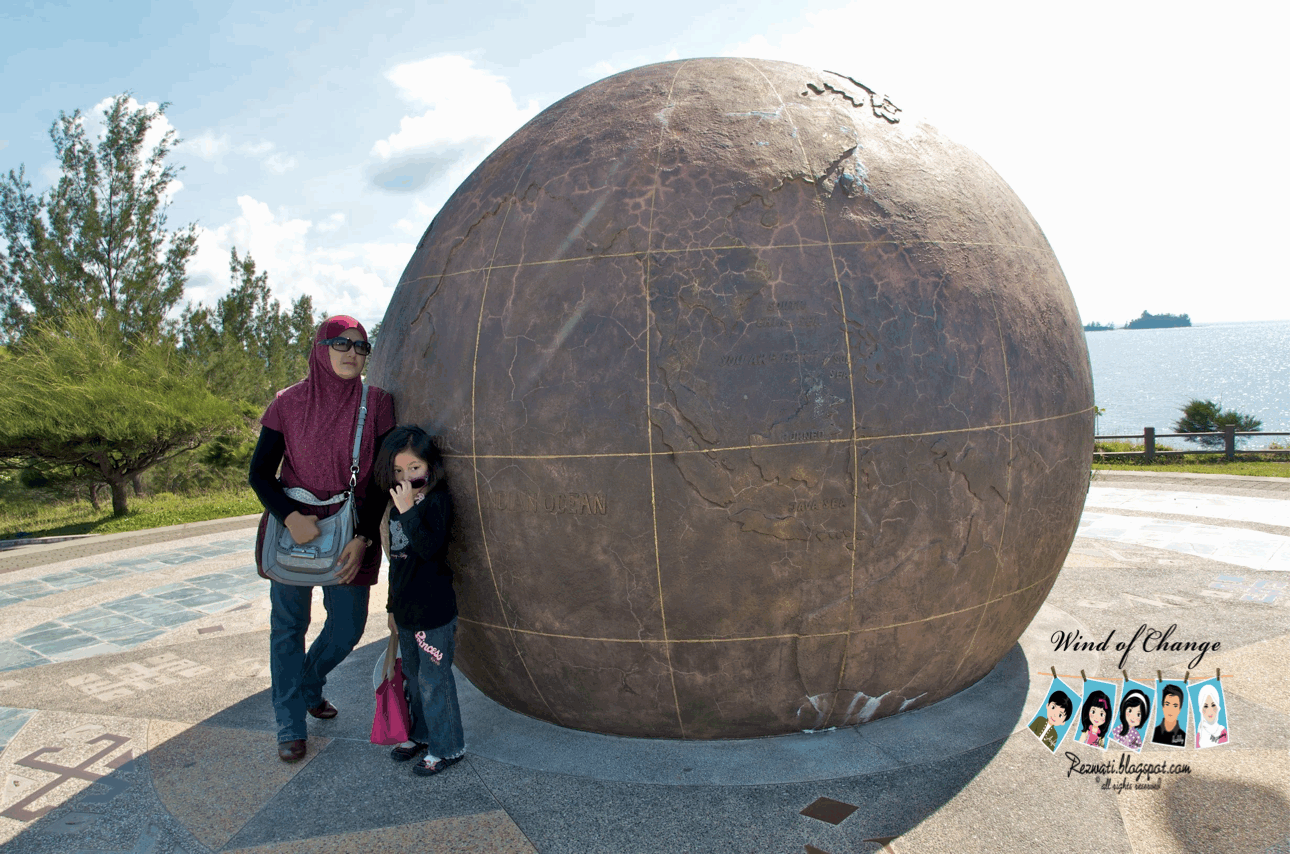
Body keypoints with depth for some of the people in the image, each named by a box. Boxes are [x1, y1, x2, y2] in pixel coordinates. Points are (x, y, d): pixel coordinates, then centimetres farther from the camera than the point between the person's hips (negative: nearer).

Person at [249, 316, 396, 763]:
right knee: (288, 627, 8)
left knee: (348, 627, 8)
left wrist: (363, 538, -11)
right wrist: (290, 516, -19)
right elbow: (259, 471, -2)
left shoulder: (375, 403, -4)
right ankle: (290, 725, 25)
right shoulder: (289, 403, -5)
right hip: (292, 527, -1)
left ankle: (309, 685, 40)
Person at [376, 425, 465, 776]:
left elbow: (429, 547, -29)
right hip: (407, 609, 8)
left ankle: (447, 747, 15)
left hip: (434, 609, -8)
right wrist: (393, 605, 22)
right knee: (413, 676, 20)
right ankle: (421, 734, 38)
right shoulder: (398, 504, 9)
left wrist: (408, 512, -33)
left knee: (434, 679, 1)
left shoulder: (437, 500, -14)